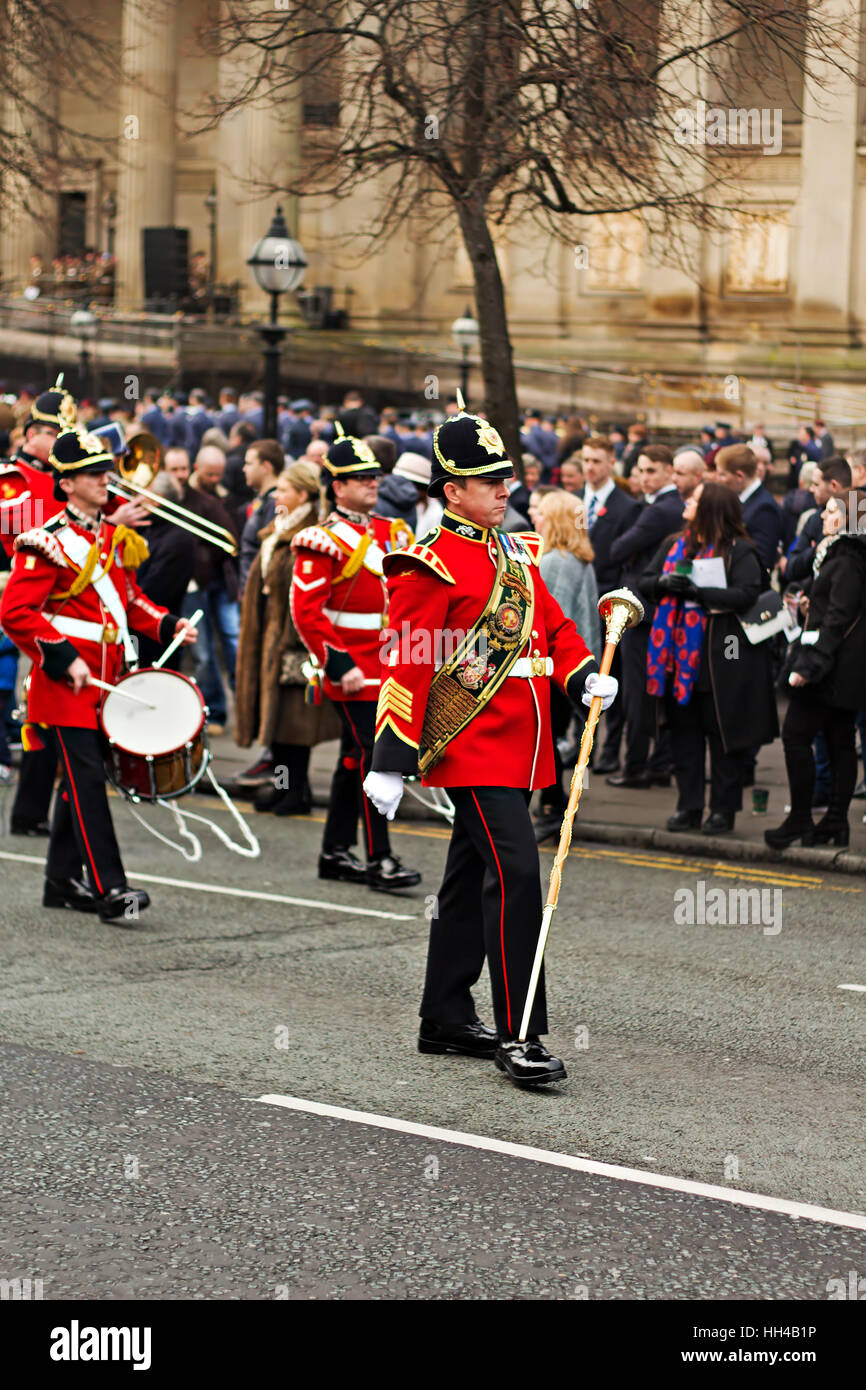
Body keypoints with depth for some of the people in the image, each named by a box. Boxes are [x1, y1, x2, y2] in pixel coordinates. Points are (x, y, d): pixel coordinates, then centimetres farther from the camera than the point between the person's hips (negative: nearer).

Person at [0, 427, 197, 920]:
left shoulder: (116, 537, 13)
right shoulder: (48, 543, -11)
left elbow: (131, 600, 23)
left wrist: (168, 625, 4)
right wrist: (64, 659, -20)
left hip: (105, 680, 8)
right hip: (66, 685, -8)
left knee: (81, 782, 13)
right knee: (87, 780, -11)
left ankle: (64, 881, 23)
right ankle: (110, 890, -15)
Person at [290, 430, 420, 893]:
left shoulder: (392, 533, 13)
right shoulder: (324, 542, -10)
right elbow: (305, 611, -15)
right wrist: (340, 665, -19)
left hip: (388, 668, 8)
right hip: (353, 671, -8)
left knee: (355, 757, 13)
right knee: (373, 756, -11)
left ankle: (335, 853, 21)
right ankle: (380, 860, -10)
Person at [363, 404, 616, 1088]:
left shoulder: (518, 554, 15)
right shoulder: (432, 566, -10)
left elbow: (554, 625, 22)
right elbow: (408, 664, -13)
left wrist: (583, 676, 0)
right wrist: (392, 762, -15)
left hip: (519, 745, 9)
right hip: (474, 747, -9)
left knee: (472, 877, 15)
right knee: (514, 871, -17)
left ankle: (447, 1020, 25)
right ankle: (518, 1036, -17)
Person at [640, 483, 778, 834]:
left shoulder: (739, 551, -6)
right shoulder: (673, 545, 14)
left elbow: (746, 595, -17)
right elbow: (645, 582, 12)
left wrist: (697, 591, -21)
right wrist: (665, 583, -10)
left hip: (720, 657, -6)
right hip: (679, 654, 6)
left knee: (722, 733, 0)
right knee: (684, 732, 9)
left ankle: (723, 810, 8)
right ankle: (688, 807, 16)